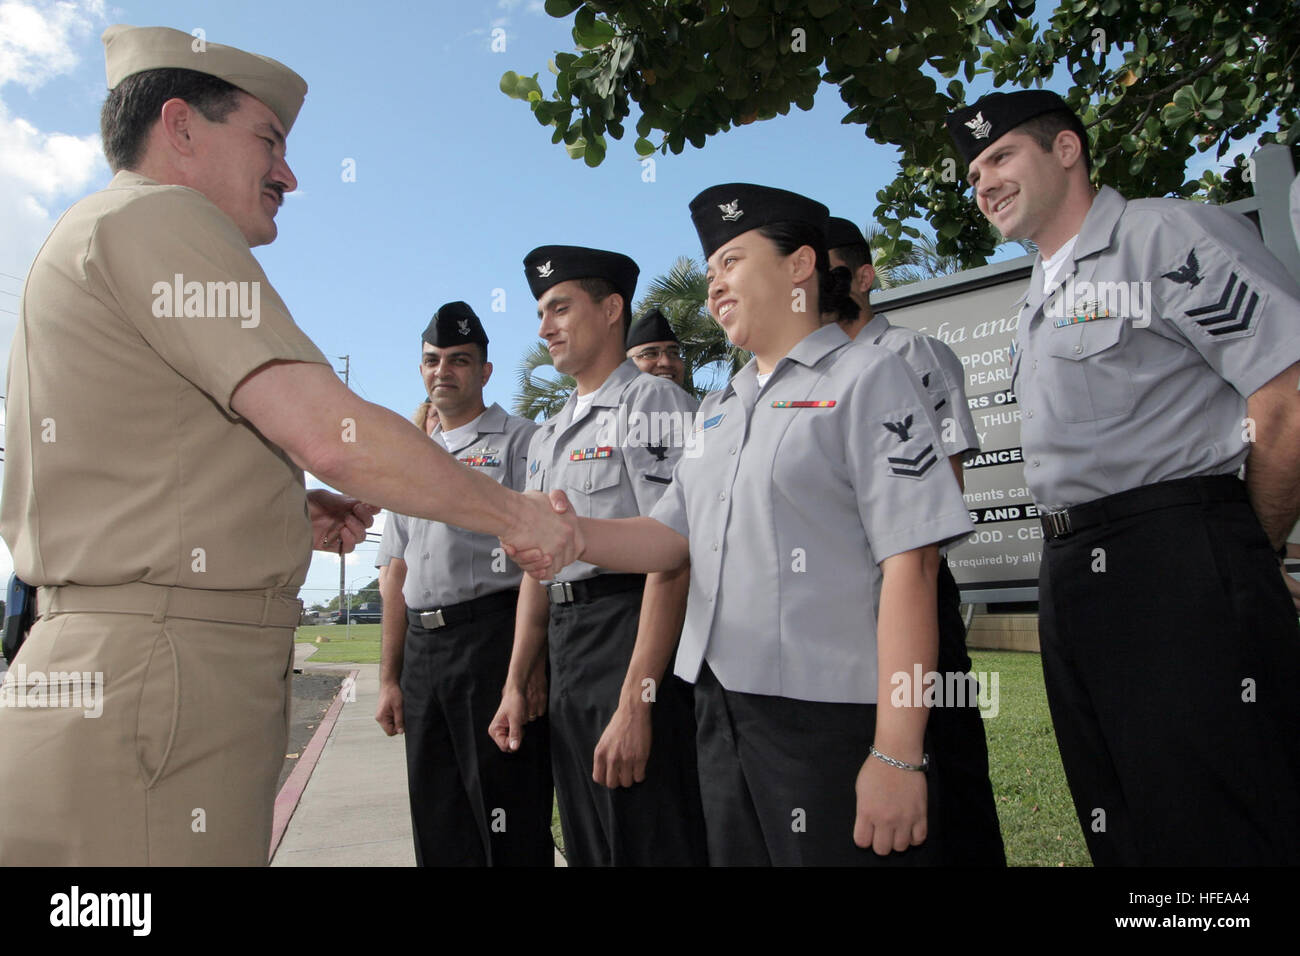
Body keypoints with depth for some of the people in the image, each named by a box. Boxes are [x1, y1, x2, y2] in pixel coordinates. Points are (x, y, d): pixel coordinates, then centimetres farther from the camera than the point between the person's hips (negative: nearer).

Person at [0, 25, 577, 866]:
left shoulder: (88, 242, 24)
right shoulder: (159, 216, -8)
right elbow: (330, 434, -21)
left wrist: (285, 517, 12)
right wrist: (512, 514, -9)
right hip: (152, 686, -10)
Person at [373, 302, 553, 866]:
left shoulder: (518, 442, 0)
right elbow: (398, 574, 20)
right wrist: (390, 677, 17)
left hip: (493, 635, -6)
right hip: (422, 648, 7)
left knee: (510, 827, -2)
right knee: (439, 829, 13)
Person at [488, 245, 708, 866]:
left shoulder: (651, 403, -8)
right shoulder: (547, 437, 18)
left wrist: (636, 701, -23)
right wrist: (515, 684, 16)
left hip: (630, 634, -8)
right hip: (564, 648, 8)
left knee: (648, 845, 0)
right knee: (586, 849, 17)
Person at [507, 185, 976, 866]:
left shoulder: (866, 378, -5)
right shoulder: (717, 408, 17)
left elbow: (909, 566, -14)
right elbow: (670, 537, 12)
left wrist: (898, 754, -19)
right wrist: (575, 534, -8)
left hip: (831, 717, -6)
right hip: (721, 708, 7)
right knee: (734, 854, 17)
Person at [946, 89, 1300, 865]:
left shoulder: (1172, 234, -3)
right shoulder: (1038, 303, 21)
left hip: (1181, 567, -8)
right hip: (1070, 573, 8)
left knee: (1228, 834, -2)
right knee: (1123, 831, 15)